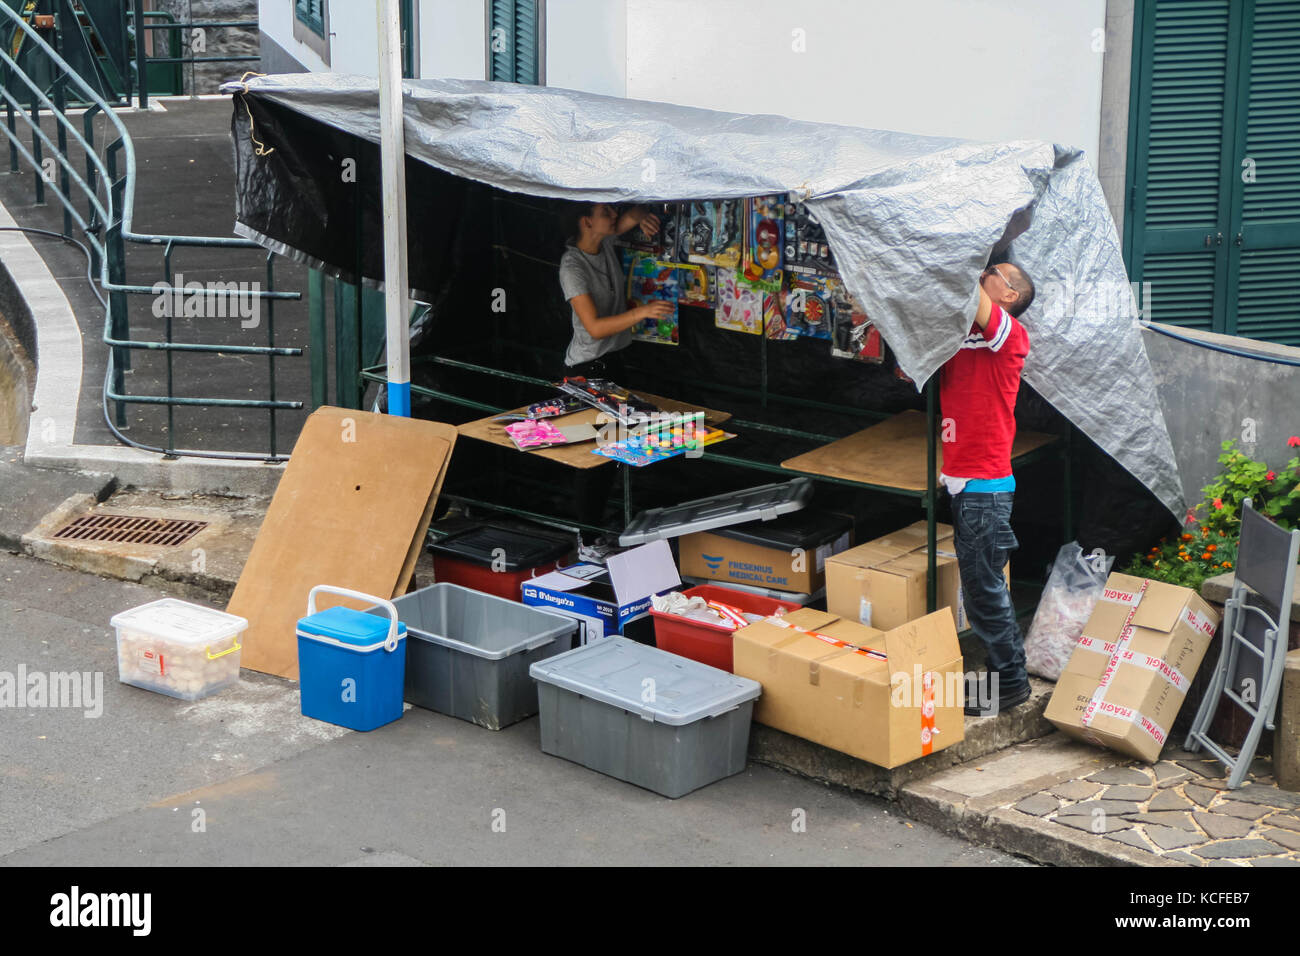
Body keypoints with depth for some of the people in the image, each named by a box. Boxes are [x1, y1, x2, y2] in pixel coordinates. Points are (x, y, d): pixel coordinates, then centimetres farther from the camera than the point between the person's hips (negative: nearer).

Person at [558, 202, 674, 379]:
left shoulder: (605, 241, 0)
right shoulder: (572, 267, -23)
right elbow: (595, 328, -28)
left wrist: (642, 217, -15)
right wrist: (643, 312, -36)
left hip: (613, 357, 8)